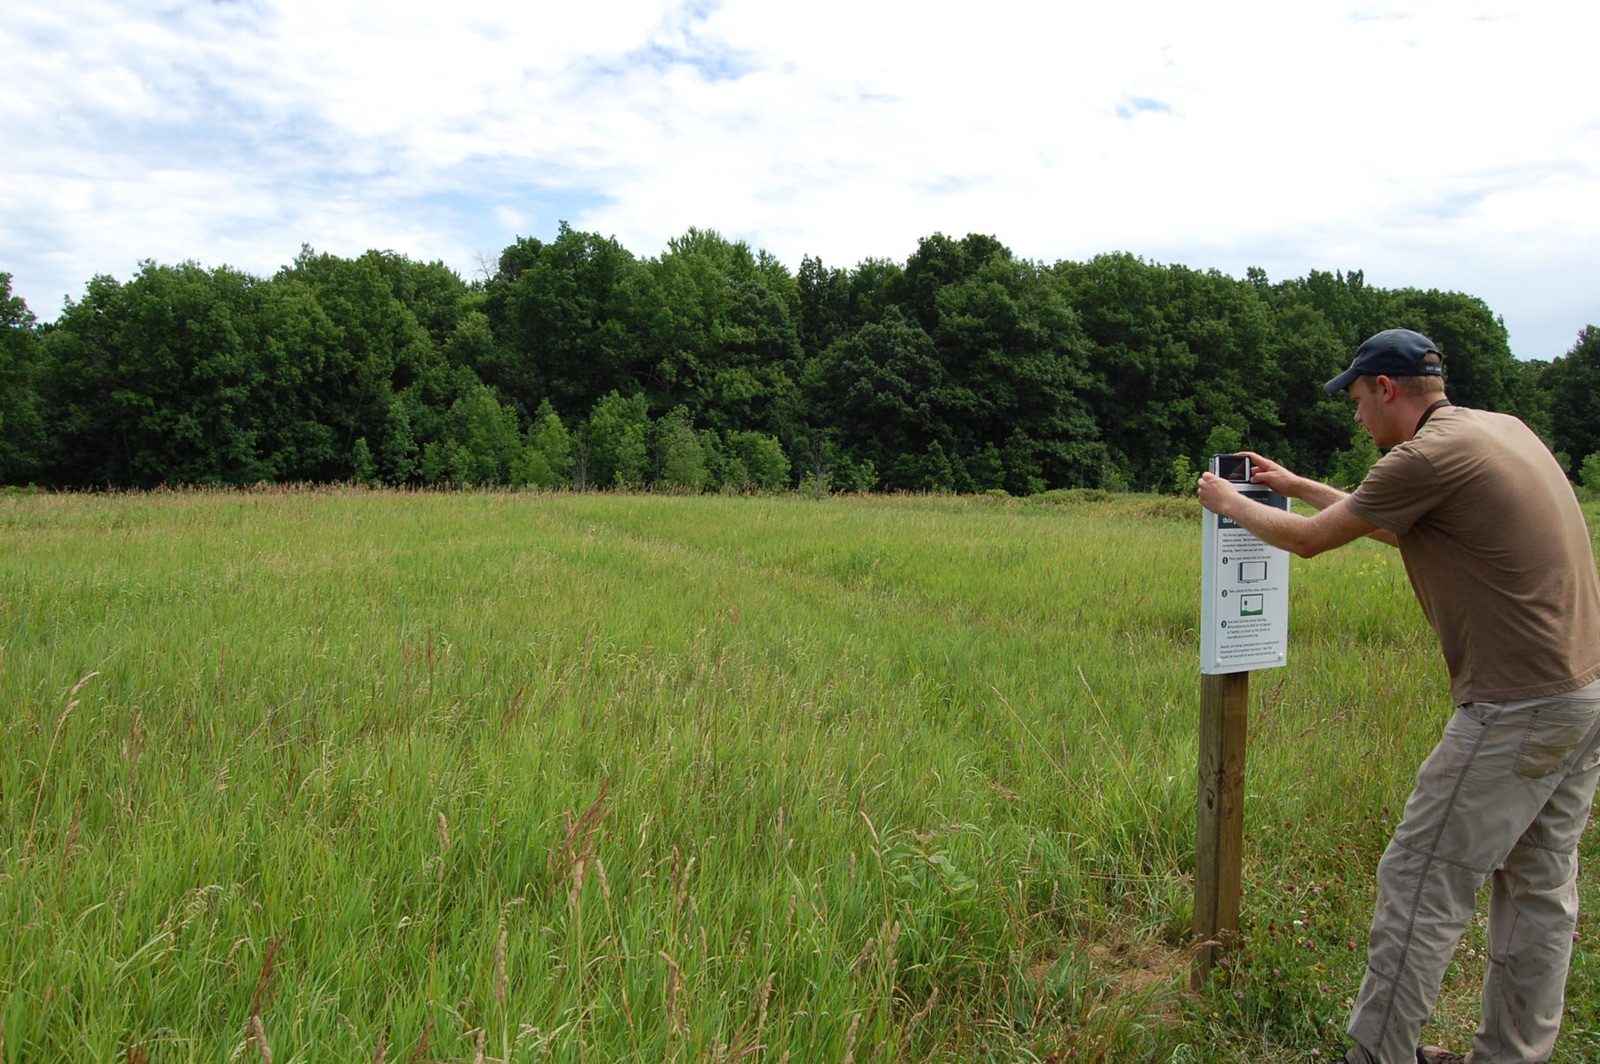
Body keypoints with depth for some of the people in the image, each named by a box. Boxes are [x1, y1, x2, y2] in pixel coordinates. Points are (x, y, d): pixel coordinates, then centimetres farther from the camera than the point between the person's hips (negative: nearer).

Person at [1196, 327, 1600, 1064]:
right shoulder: (1502, 428, 13)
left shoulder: (1431, 456, -16)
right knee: (1540, 887, 16)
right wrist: (1299, 486, 27)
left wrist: (1230, 504, 11)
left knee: (1420, 883, 1)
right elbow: (1398, 529, 24)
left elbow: (1309, 540, -6)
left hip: (1518, 710, -10)